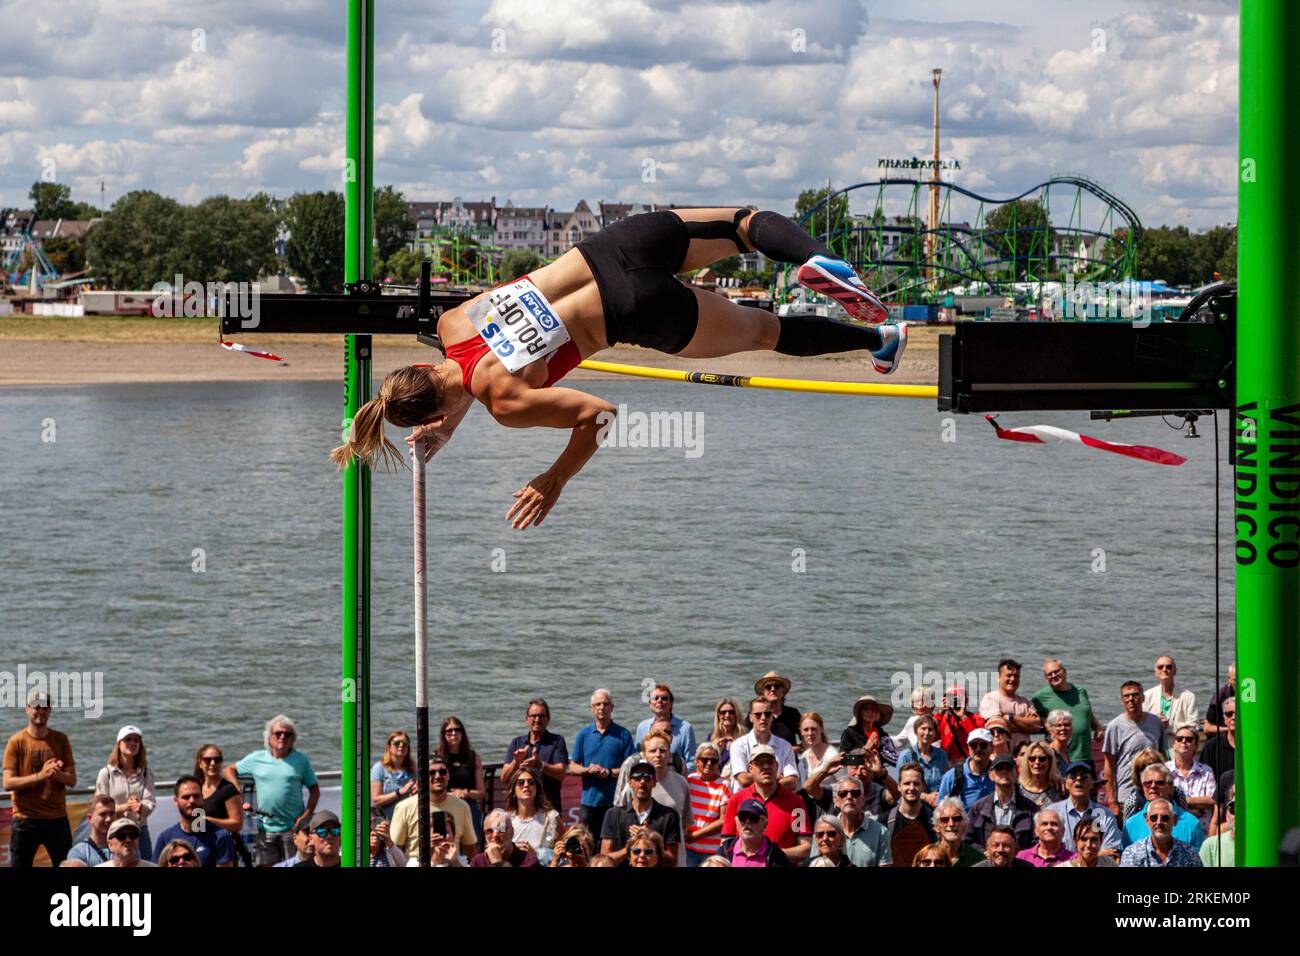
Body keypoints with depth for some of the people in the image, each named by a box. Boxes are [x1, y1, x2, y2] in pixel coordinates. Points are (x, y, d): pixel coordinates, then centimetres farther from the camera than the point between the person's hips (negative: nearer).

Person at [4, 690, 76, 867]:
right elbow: (8, 783, -9)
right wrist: (40, 775, -22)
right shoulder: (16, 742, -2)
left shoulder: (60, 740, 7)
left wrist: (56, 774, -18)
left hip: (57, 819, 3)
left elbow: (72, 780, 4)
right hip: (26, 818, -3)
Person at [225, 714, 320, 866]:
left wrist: (307, 815, -7)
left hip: (293, 828, -2)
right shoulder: (256, 759, 9)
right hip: (266, 829, 2)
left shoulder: (300, 759, 6)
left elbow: (314, 790, 7)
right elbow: (229, 770, 16)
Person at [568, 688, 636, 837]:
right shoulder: (583, 734, 10)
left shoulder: (622, 734, 4)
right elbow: (573, 768, 9)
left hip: (615, 801, -2)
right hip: (590, 801, 2)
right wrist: (588, 770, -11)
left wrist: (609, 772, -15)